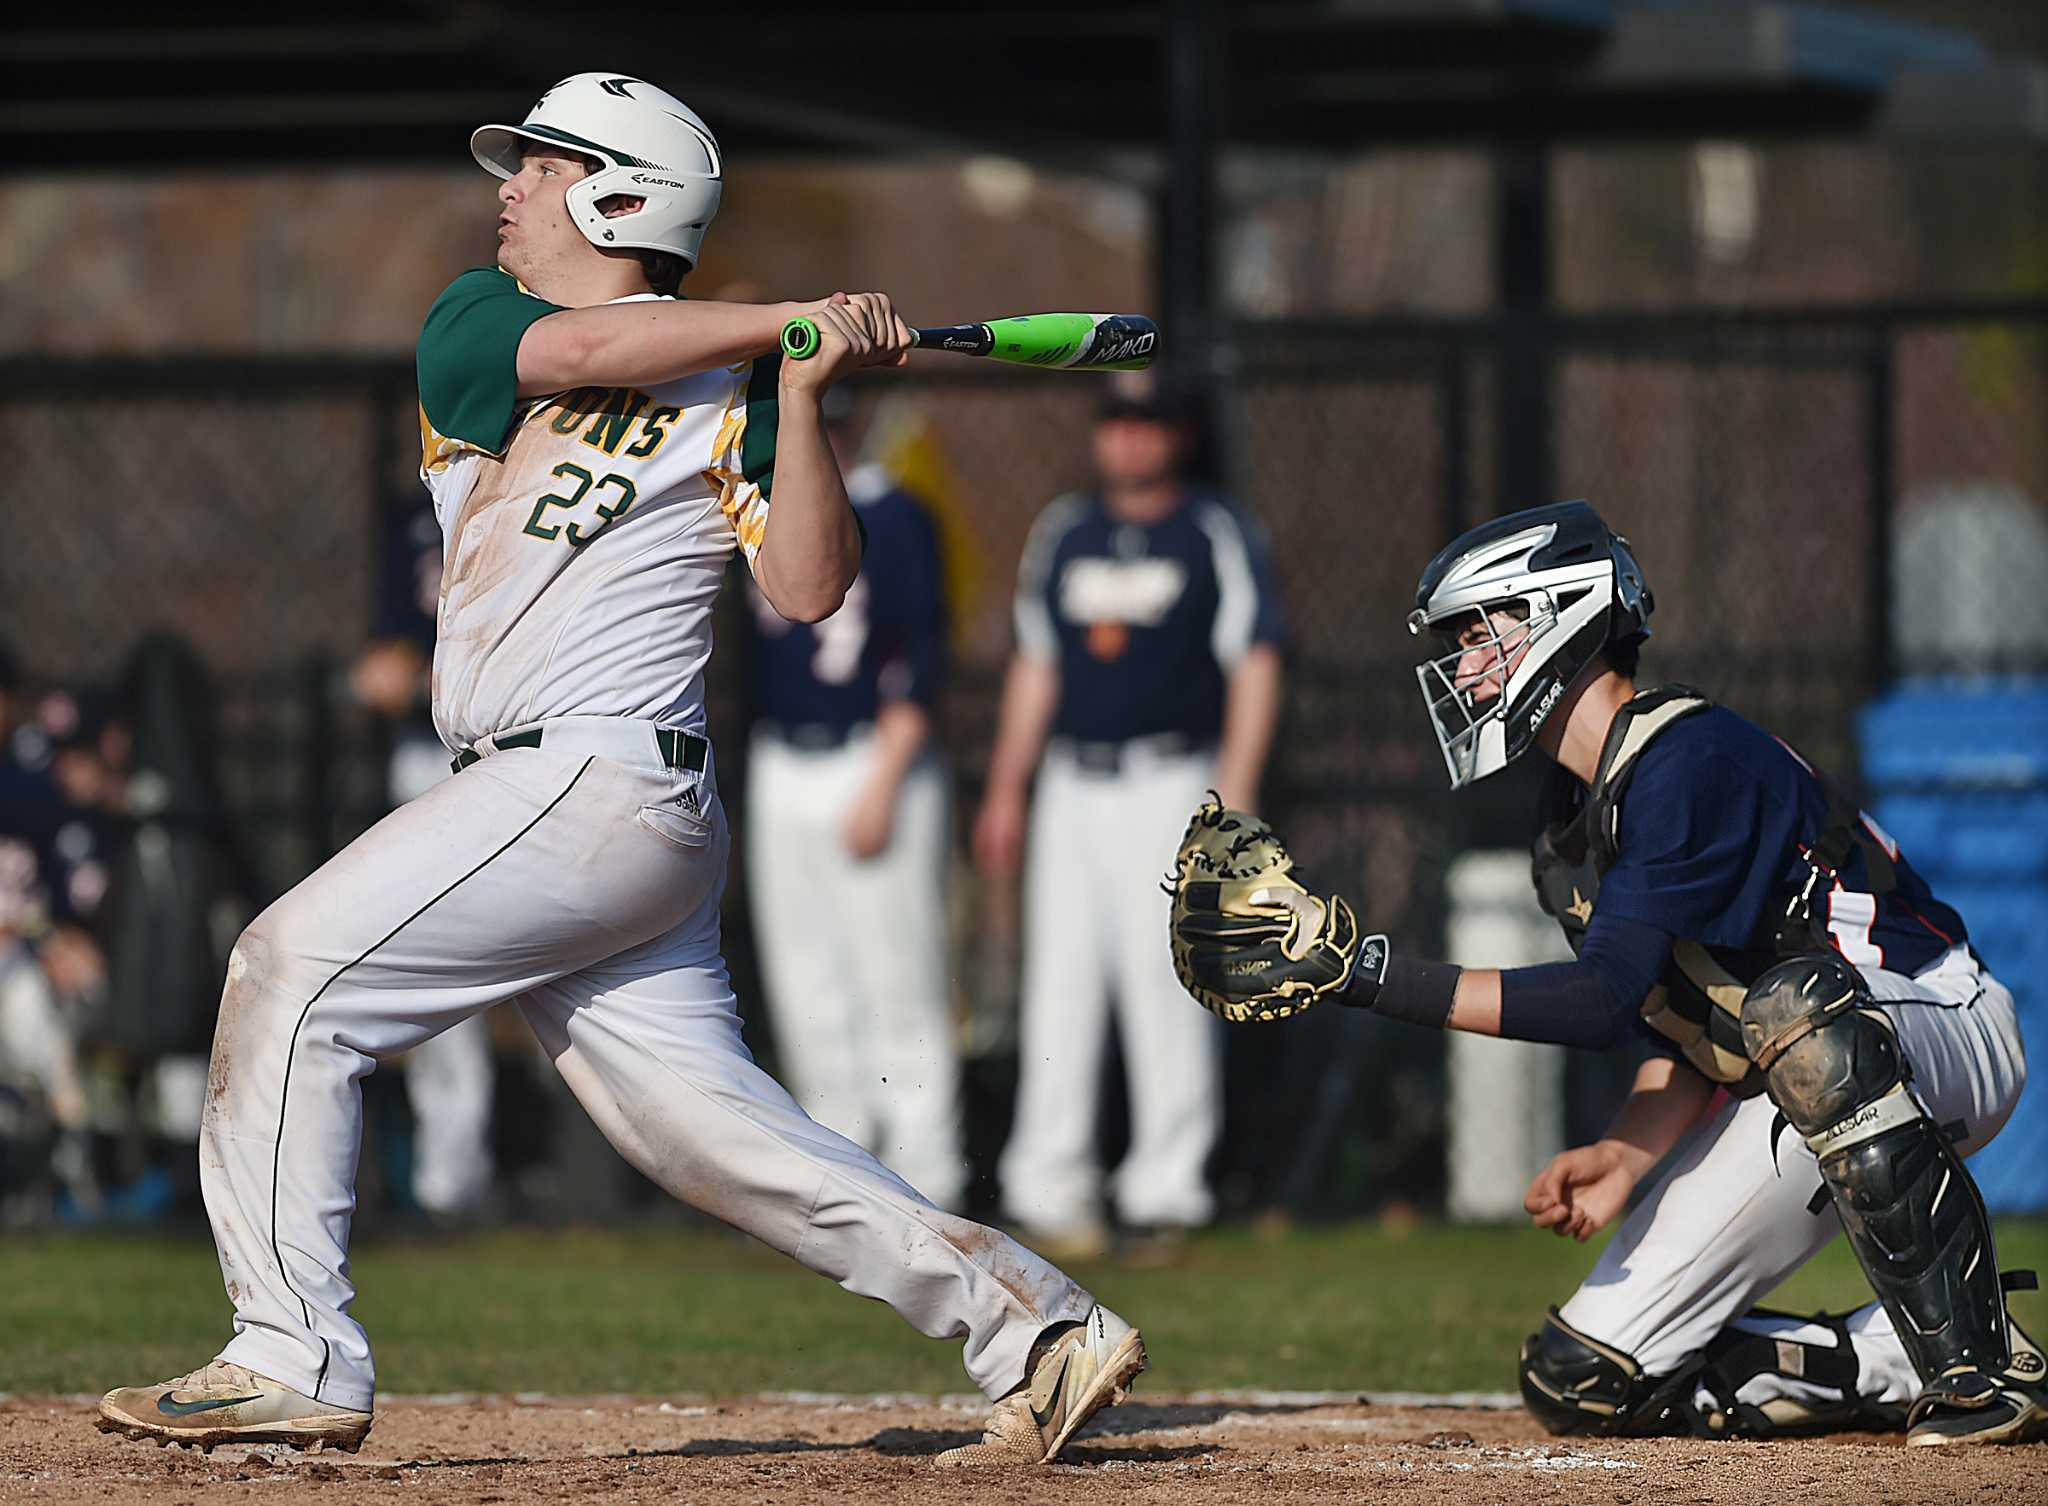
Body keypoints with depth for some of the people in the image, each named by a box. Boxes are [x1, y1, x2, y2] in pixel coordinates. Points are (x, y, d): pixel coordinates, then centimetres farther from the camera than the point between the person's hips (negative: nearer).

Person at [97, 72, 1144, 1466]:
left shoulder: (733, 385, -1)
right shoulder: (476, 327, 15)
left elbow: (810, 589, -10)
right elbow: (577, 350, -7)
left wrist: (802, 390, -18)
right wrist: (790, 320, -8)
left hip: (603, 782, -7)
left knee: (297, 966, -12)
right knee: (707, 1128, 1)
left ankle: (295, 1361, -10)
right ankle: (1035, 1325, 2)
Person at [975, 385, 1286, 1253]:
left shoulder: (1216, 536, 0)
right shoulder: (1062, 532, 14)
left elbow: (1254, 668, -5)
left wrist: (1234, 796, -14)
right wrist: (1004, 793, 15)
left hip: (1170, 785, -4)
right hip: (1071, 785, 4)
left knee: (1162, 978, -8)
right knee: (1059, 983, 2)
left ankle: (1166, 1189, -3)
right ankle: (1047, 1187, 4)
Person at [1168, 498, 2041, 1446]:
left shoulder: (1689, 756, -21)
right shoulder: (1573, 832, 9)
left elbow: (1603, 1000, -29)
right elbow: (1689, 1033, 12)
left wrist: (1368, 974, -30)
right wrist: (1627, 1155, -7)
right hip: (1802, 1089, 8)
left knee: (1798, 1013, -45)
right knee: (1582, 1381, -4)